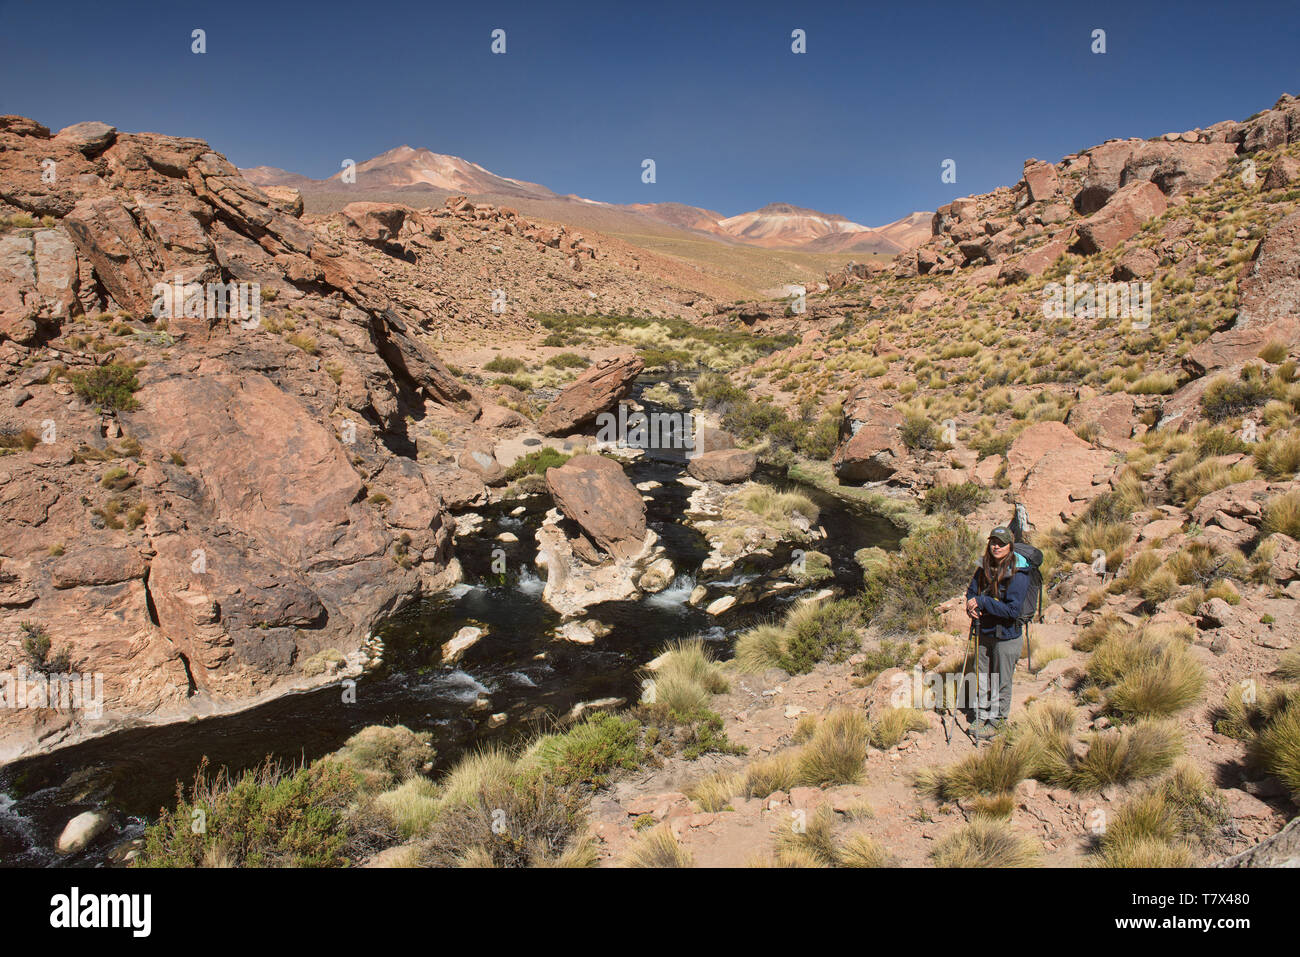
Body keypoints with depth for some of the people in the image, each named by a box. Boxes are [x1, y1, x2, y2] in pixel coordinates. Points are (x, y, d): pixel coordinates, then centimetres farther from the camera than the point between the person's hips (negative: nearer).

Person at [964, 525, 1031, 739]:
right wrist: (971, 606, -11)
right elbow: (972, 591, 11)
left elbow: (1012, 609, -23)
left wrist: (982, 602, -24)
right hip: (983, 631, 5)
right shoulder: (984, 567, -1)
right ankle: (982, 715, 34)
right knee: (982, 676, 18)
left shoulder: (1018, 574, -18)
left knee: (1001, 681, 9)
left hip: (1005, 635, -5)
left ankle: (998, 720, 27)